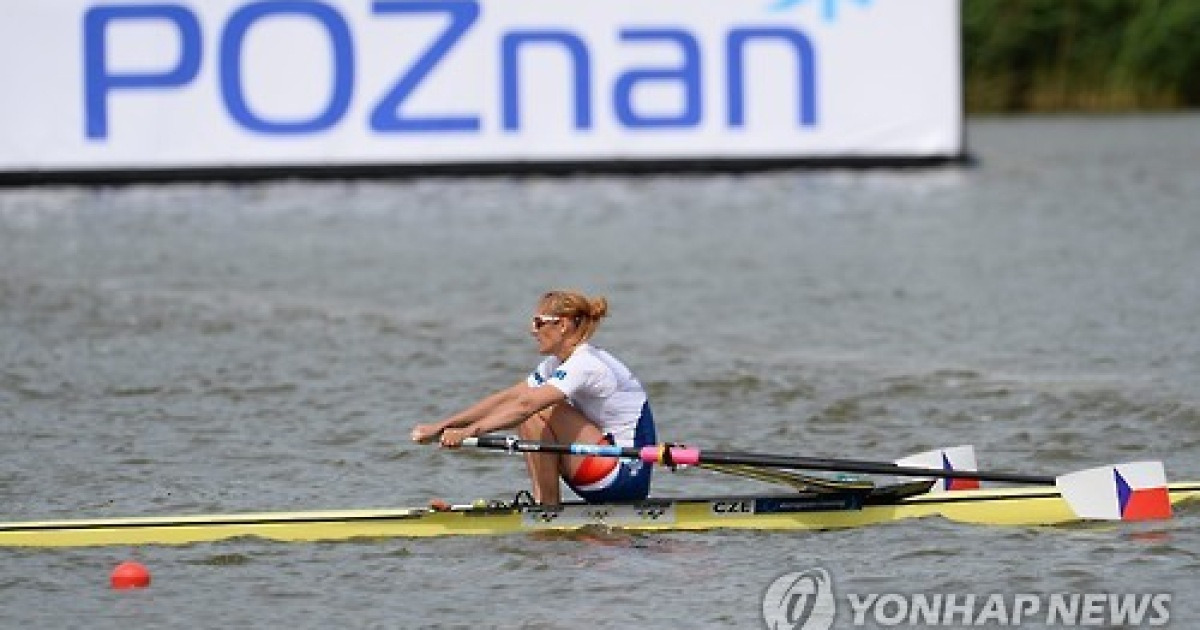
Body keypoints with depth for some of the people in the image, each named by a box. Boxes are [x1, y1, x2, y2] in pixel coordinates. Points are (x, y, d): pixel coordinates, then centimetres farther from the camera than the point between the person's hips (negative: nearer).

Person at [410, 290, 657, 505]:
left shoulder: (586, 365, -17)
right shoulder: (556, 364, 12)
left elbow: (526, 404, -28)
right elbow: (504, 399, 10)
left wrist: (470, 431, -32)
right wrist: (441, 427, 3)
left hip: (627, 476, -9)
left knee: (539, 413, -15)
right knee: (527, 422, 6)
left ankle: (547, 507, -10)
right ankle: (541, 502, 0)